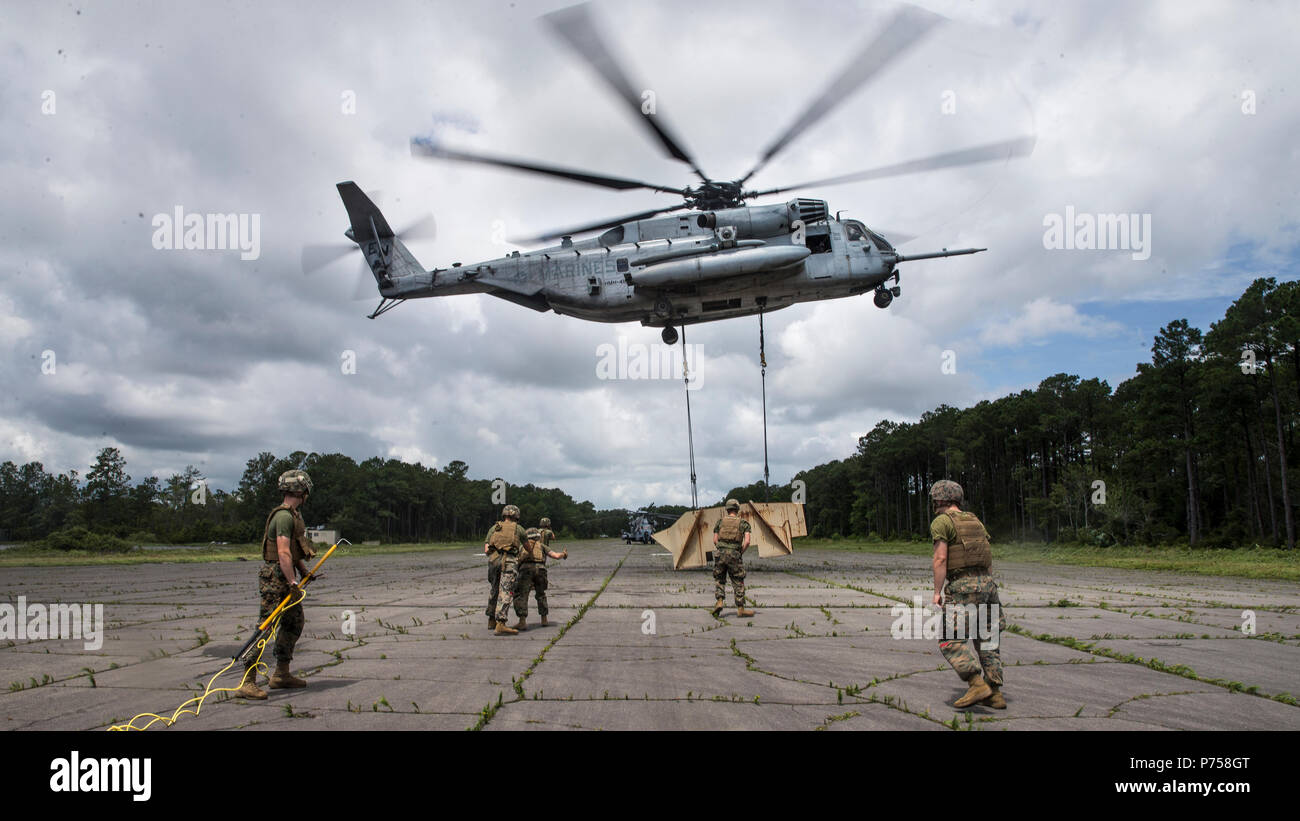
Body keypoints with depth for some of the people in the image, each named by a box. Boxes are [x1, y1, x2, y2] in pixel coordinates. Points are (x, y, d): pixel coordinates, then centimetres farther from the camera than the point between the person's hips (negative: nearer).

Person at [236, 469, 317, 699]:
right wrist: (293, 583, -25)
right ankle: (247, 682, -10)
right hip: (275, 578, -11)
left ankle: (282, 675, 25)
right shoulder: (284, 516, -17)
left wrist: (304, 570, 20)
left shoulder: (293, 514, 16)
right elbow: (283, 553, -24)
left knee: (295, 622, 16)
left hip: (285, 577, 11)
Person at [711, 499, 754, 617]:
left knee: (719, 580, 14)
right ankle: (740, 609, 8)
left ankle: (719, 601, -4)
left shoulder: (720, 521, 10)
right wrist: (741, 553, 6)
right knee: (738, 582, 7)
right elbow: (747, 541, -6)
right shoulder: (743, 523, 5)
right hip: (734, 554, -1)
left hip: (720, 554, 1)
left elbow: (715, 540, 7)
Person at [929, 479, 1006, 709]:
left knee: (950, 640, -3)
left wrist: (937, 592, -9)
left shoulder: (941, 522, -5)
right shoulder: (974, 521, 18)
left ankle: (977, 684, -15)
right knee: (986, 640, 12)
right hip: (986, 582, 8)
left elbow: (940, 558, -13)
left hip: (962, 587, -8)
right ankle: (995, 694, 12)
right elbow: (988, 558, 18)